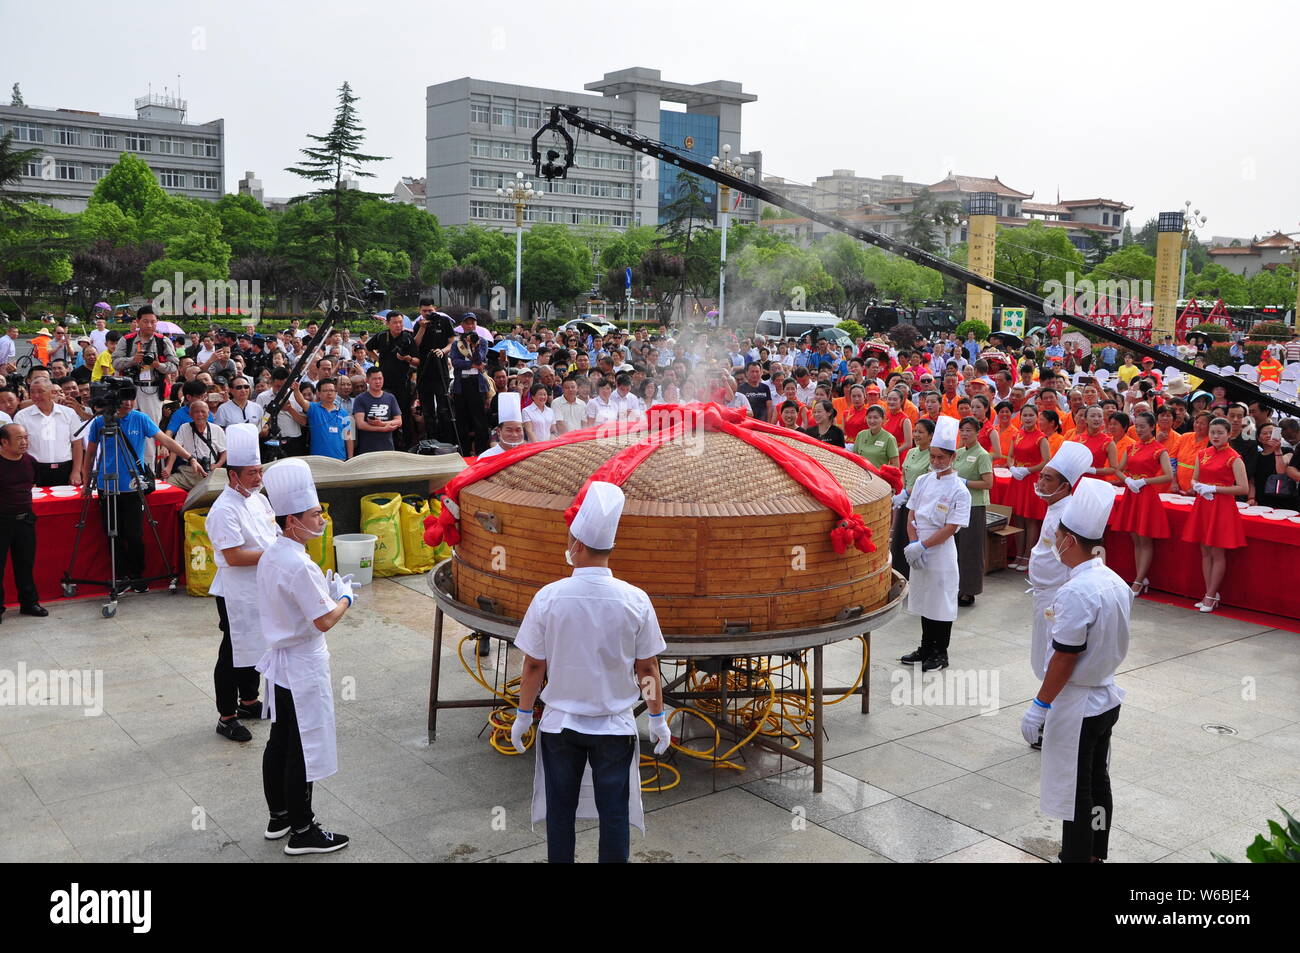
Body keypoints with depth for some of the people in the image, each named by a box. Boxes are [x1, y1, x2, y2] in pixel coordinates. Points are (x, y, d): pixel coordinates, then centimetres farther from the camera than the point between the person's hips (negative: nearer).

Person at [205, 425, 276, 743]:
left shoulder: (258, 499, 6)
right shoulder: (224, 510, -21)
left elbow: (273, 535, 18)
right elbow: (233, 556, -26)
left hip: (261, 588, 9)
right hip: (236, 594, -9)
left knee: (255, 646, 22)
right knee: (233, 652, 3)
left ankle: (249, 701, 40)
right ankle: (227, 717, 15)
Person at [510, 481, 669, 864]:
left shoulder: (549, 597, -14)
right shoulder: (635, 600, -13)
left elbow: (533, 665, -6)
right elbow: (647, 668, -5)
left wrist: (522, 716, 8)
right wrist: (658, 720, 8)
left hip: (560, 723, 0)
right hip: (616, 726, 0)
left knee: (560, 811, 16)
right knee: (613, 814, 11)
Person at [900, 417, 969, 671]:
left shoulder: (959, 490, -11)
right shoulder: (922, 481, 5)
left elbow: (950, 528, -14)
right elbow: (911, 516, 6)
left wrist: (922, 546, -18)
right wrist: (914, 545, -8)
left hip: (941, 551, -5)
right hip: (919, 551, 5)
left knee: (942, 600, 3)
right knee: (924, 599, 15)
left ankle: (940, 653, 16)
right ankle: (926, 648, 28)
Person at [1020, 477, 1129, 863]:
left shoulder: (1076, 592, -26)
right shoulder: (1115, 581, 1)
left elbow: (1064, 658, -23)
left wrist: (1040, 705, -14)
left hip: (1076, 707, -9)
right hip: (1107, 698, 9)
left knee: (1075, 792, 4)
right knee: (1098, 783, 20)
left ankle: (1076, 856, 15)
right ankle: (1095, 854, 34)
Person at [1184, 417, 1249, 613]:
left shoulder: (1233, 458, -8)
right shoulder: (1203, 454, 9)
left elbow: (1243, 488, -13)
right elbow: (1194, 480, 18)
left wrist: (1215, 488, -16)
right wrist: (1198, 486, -5)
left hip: (1222, 507, -6)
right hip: (1202, 505, 6)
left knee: (1218, 553, -2)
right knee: (1205, 552, 7)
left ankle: (1211, 596, 3)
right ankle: (1210, 595, 14)